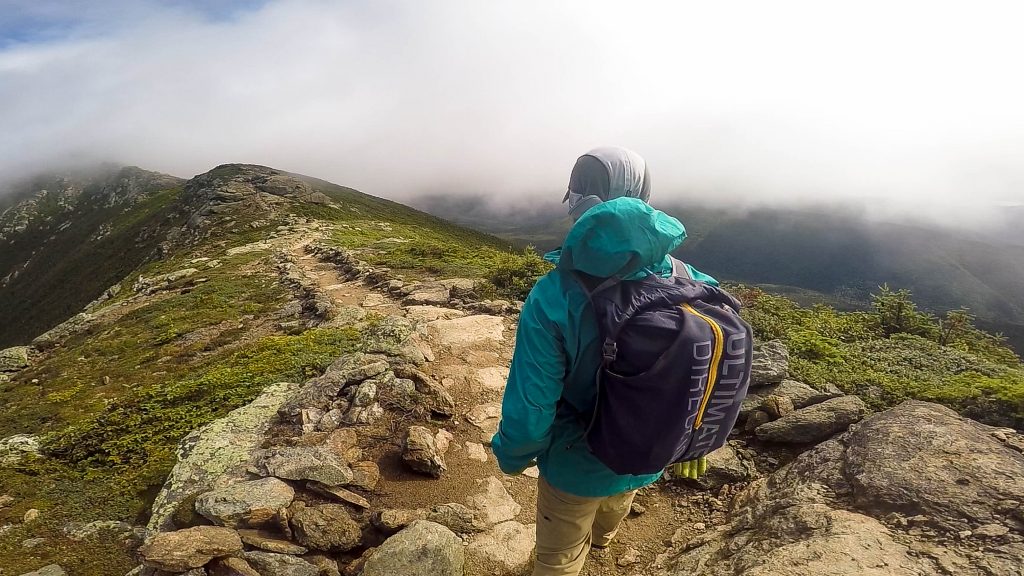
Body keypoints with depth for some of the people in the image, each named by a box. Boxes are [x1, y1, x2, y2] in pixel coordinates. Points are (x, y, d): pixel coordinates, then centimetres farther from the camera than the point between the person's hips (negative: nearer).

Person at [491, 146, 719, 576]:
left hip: (576, 464, -5)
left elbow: (529, 409, -27)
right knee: (613, 512, 39)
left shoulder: (554, 296, -33)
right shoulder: (688, 283, -19)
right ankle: (599, 540, 71)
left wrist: (511, 455, -4)